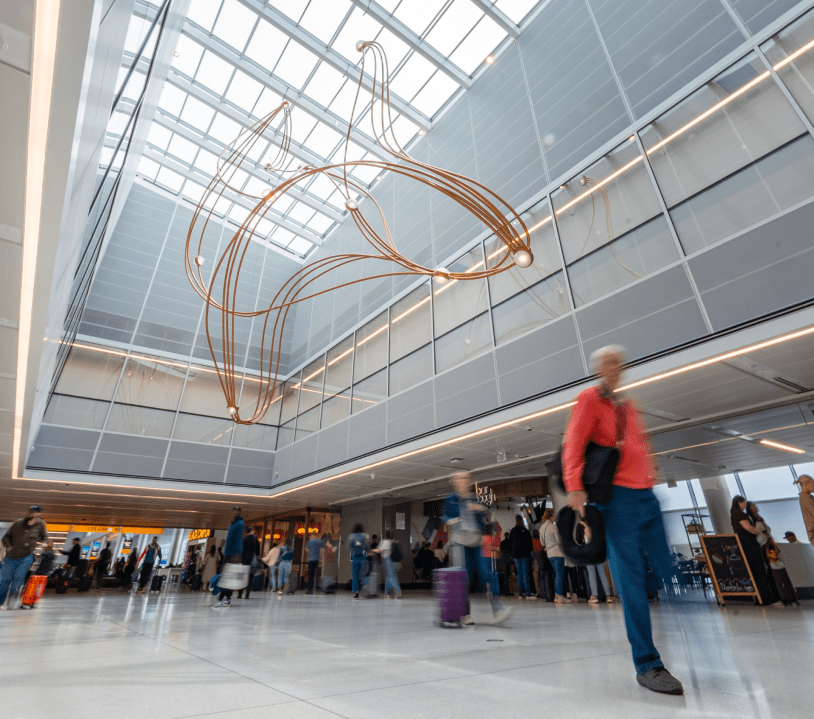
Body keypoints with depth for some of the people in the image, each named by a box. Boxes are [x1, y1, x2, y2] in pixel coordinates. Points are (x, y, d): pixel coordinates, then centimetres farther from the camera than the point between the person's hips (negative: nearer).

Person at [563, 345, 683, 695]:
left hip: (647, 495, 7)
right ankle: (647, 665, 8)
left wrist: (652, 480, 18)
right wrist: (575, 487, -21)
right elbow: (573, 443, -11)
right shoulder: (589, 398, -2)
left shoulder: (628, 404, 20)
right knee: (632, 580, -2)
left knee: (671, 572, 10)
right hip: (618, 496, -7)